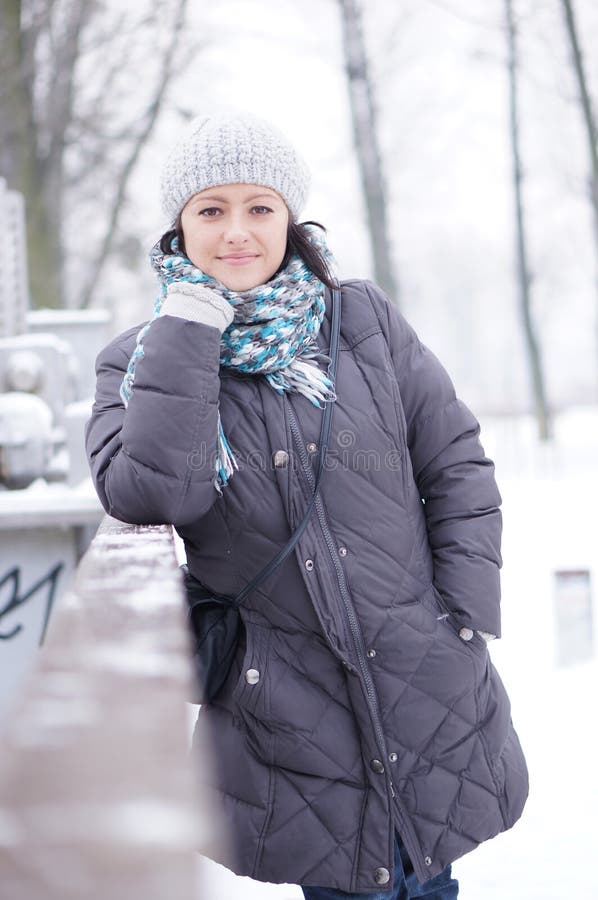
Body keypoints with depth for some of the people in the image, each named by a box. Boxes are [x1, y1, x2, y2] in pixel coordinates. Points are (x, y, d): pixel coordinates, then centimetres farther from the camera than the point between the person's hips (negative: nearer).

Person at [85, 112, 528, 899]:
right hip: (289, 713, -2)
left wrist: (468, 625, -2)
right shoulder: (142, 363, -1)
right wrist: (187, 330, -19)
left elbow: (459, 470, 5)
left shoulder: (363, 322, 2)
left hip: (429, 688, 2)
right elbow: (147, 495, -21)